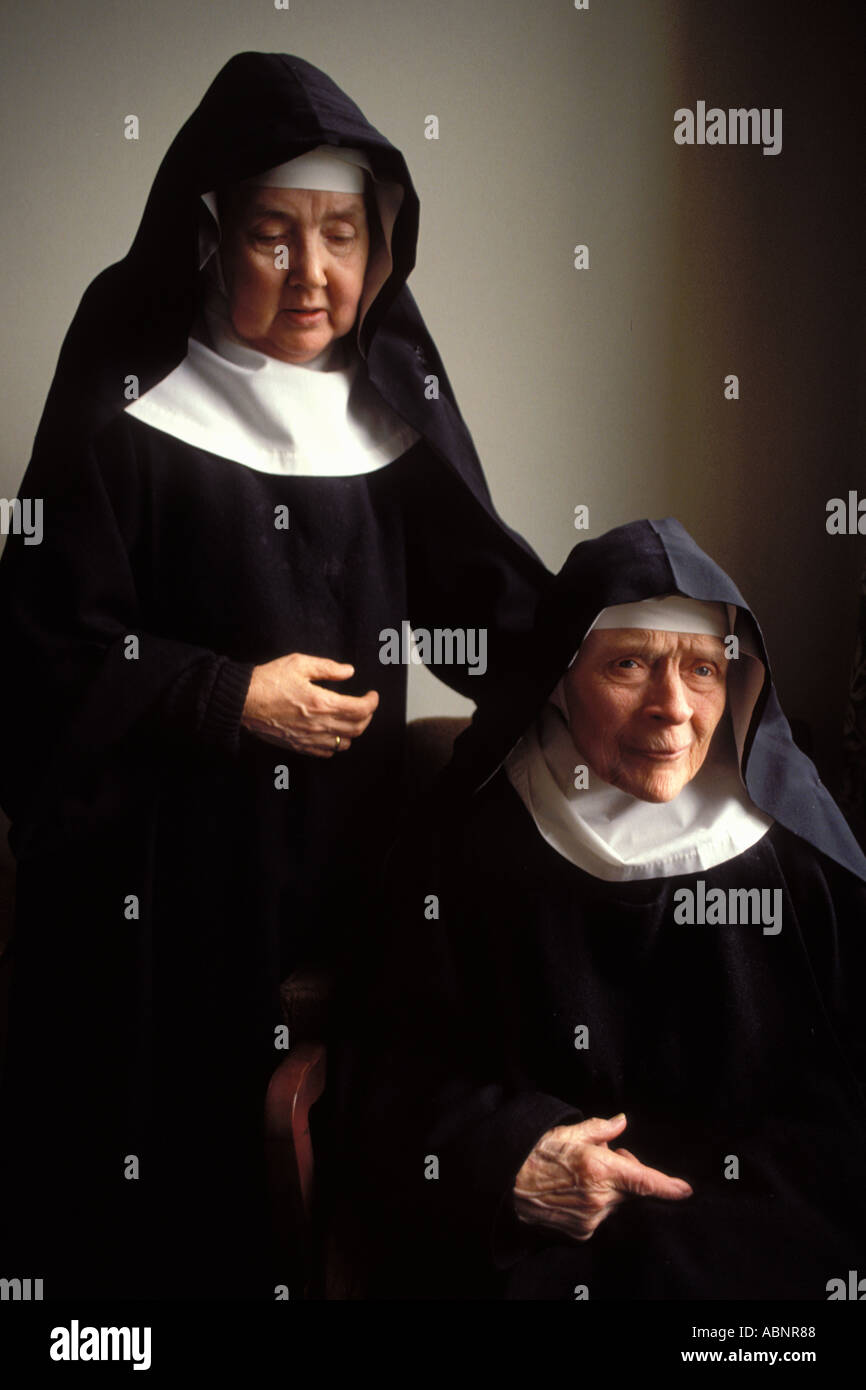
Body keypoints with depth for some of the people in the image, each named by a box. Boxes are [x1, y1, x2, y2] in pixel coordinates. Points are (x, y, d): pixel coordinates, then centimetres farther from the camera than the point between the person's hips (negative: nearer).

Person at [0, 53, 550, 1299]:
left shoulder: (392, 406, 6)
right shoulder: (124, 415, -8)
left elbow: (482, 590, 5)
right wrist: (234, 699, -15)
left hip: (350, 849, 4)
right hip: (166, 868, -4)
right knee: (171, 1151, 5)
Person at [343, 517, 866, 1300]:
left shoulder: (798, 853, 2)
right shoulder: (467, 844, 1)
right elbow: (394, 1071, 2)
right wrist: (502, 1163, -15)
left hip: (749, 1227, 1)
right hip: (515, 1244, 0)